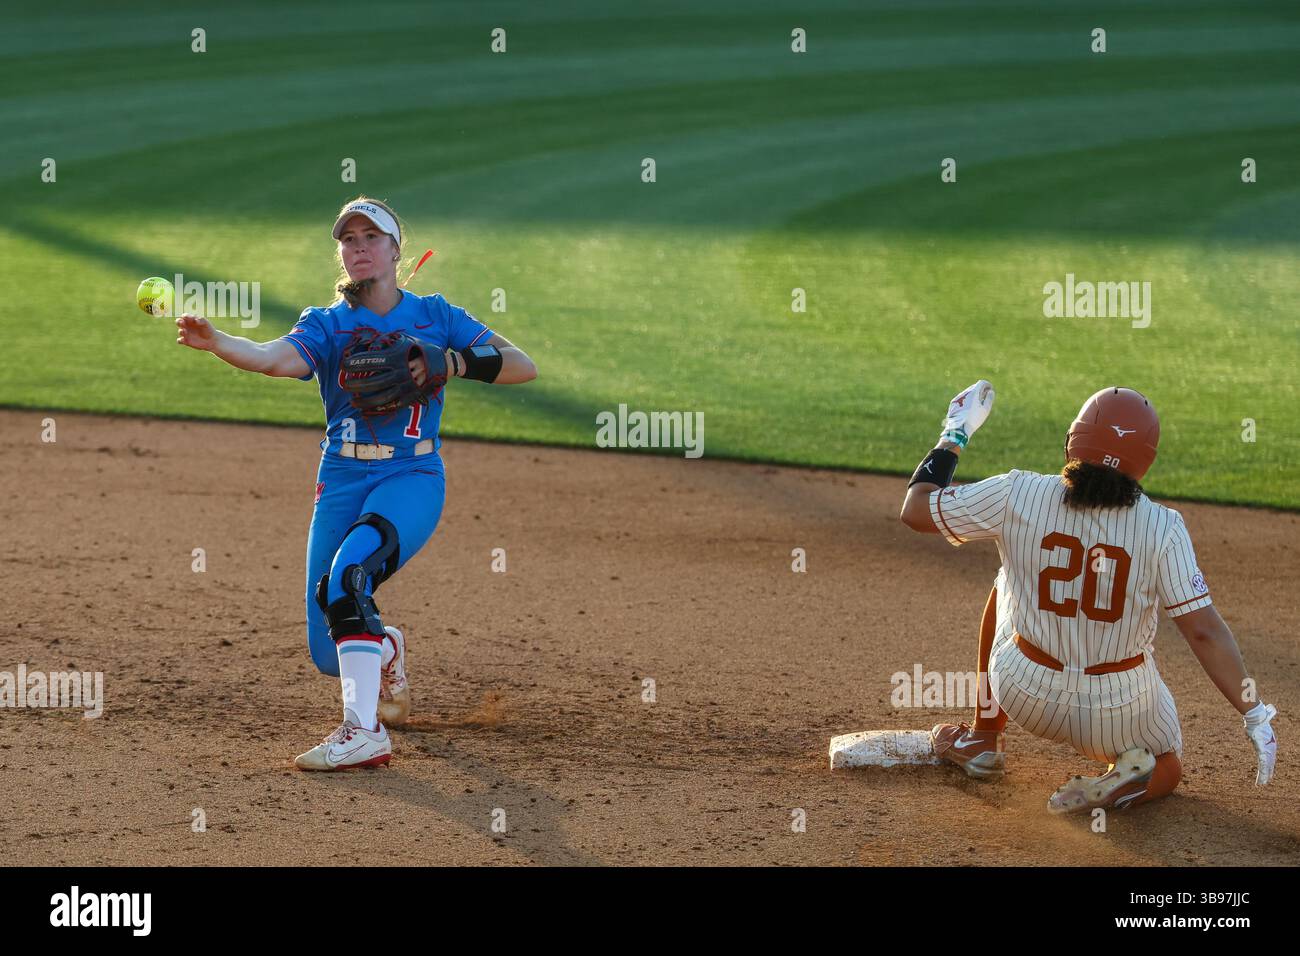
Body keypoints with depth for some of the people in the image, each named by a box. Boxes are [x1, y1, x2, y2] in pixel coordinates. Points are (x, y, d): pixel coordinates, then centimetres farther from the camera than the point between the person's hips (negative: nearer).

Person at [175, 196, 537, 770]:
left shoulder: (435, 316, 9)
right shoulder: (326, 324, 8)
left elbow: (524, 367, 3)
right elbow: (276, 358, -15)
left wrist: (453, 363, -14)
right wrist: (215, 343, -35)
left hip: (412, 477, -3)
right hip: (343, 481, 3)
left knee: (346, 575, -32)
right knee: (330, 654, -2)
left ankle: (365, 732, -33)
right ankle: (385, 652, 36)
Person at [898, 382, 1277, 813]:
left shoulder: (1017, 496, -17)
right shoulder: (1162, 528, -19)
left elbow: (916, 510, -4)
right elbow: (1204, 631, -20)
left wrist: (953, 438, 11)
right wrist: (1254, 714, -12)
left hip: (1024, 697, 1)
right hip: (1124, 712, -1)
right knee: (1166, 770, 31)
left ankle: (983, 741, 31)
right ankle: (1130, 782, -6)